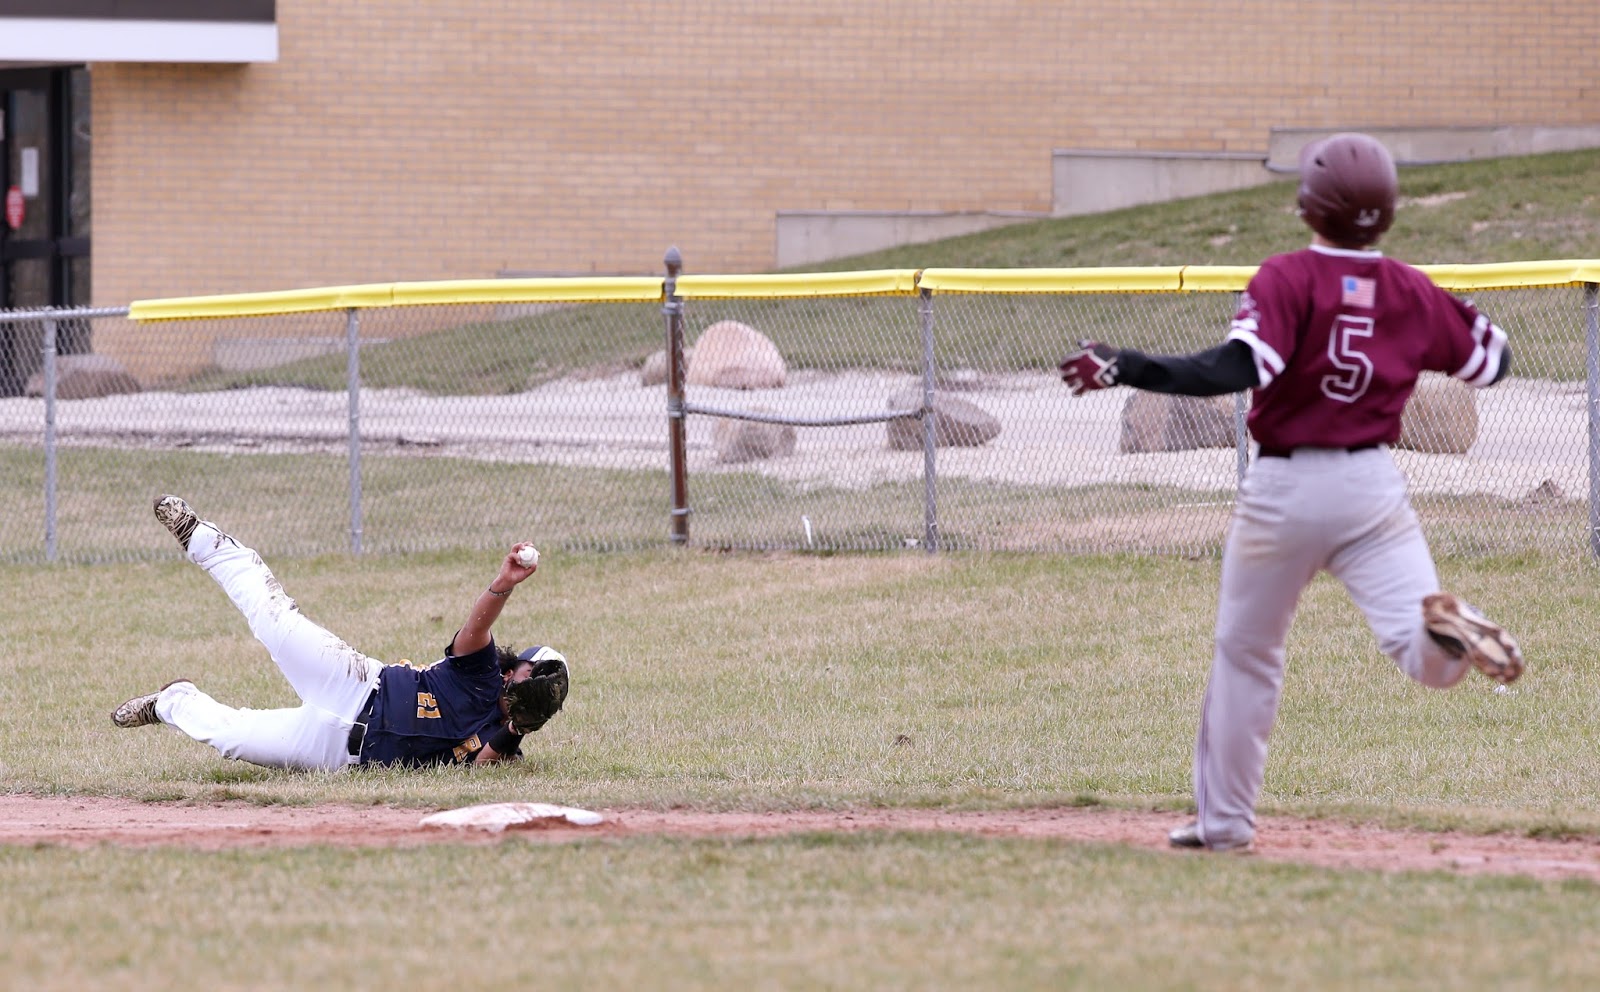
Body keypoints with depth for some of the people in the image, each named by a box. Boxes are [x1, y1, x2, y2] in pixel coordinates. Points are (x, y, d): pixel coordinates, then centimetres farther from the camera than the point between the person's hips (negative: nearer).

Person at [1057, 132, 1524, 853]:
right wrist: (1465, 316, 36)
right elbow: (1489, 361, 14)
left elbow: (1237, 368, -24)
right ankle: (1450, 629, -44)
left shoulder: (1288, 279, -9)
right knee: (1428, 660, -7)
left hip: (1284, 488, -2)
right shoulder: (1412, 292, 4)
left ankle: (1223, 819, 22)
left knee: (1245, 653, 16)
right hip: (1373, 486, 2)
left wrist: (1125, 369, -24)